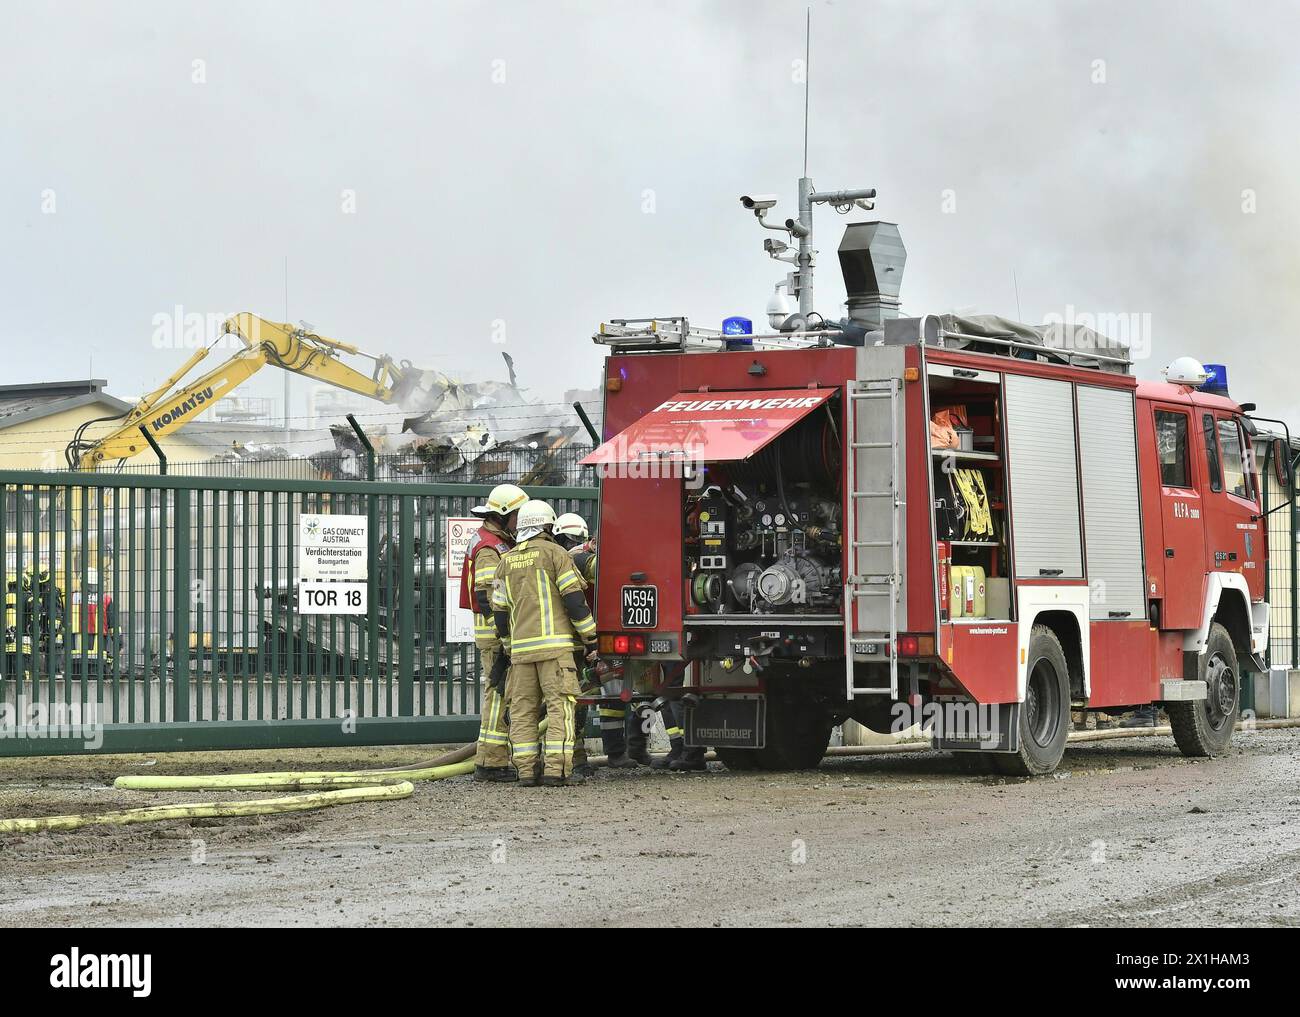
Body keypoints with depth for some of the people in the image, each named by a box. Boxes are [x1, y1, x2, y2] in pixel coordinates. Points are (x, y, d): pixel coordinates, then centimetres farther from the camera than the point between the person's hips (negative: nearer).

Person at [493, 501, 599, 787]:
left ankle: (526, 769, 4)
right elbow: (574, 599, -8)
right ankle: (556, 770, -14)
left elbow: (499, 610, 17)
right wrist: (590, 637, -2)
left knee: (523, 709, 8)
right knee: (560, 704, -7)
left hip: (521, 646, 5)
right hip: (554, 644, -5)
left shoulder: (507, 561, 15)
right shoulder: (553, 553, -1)